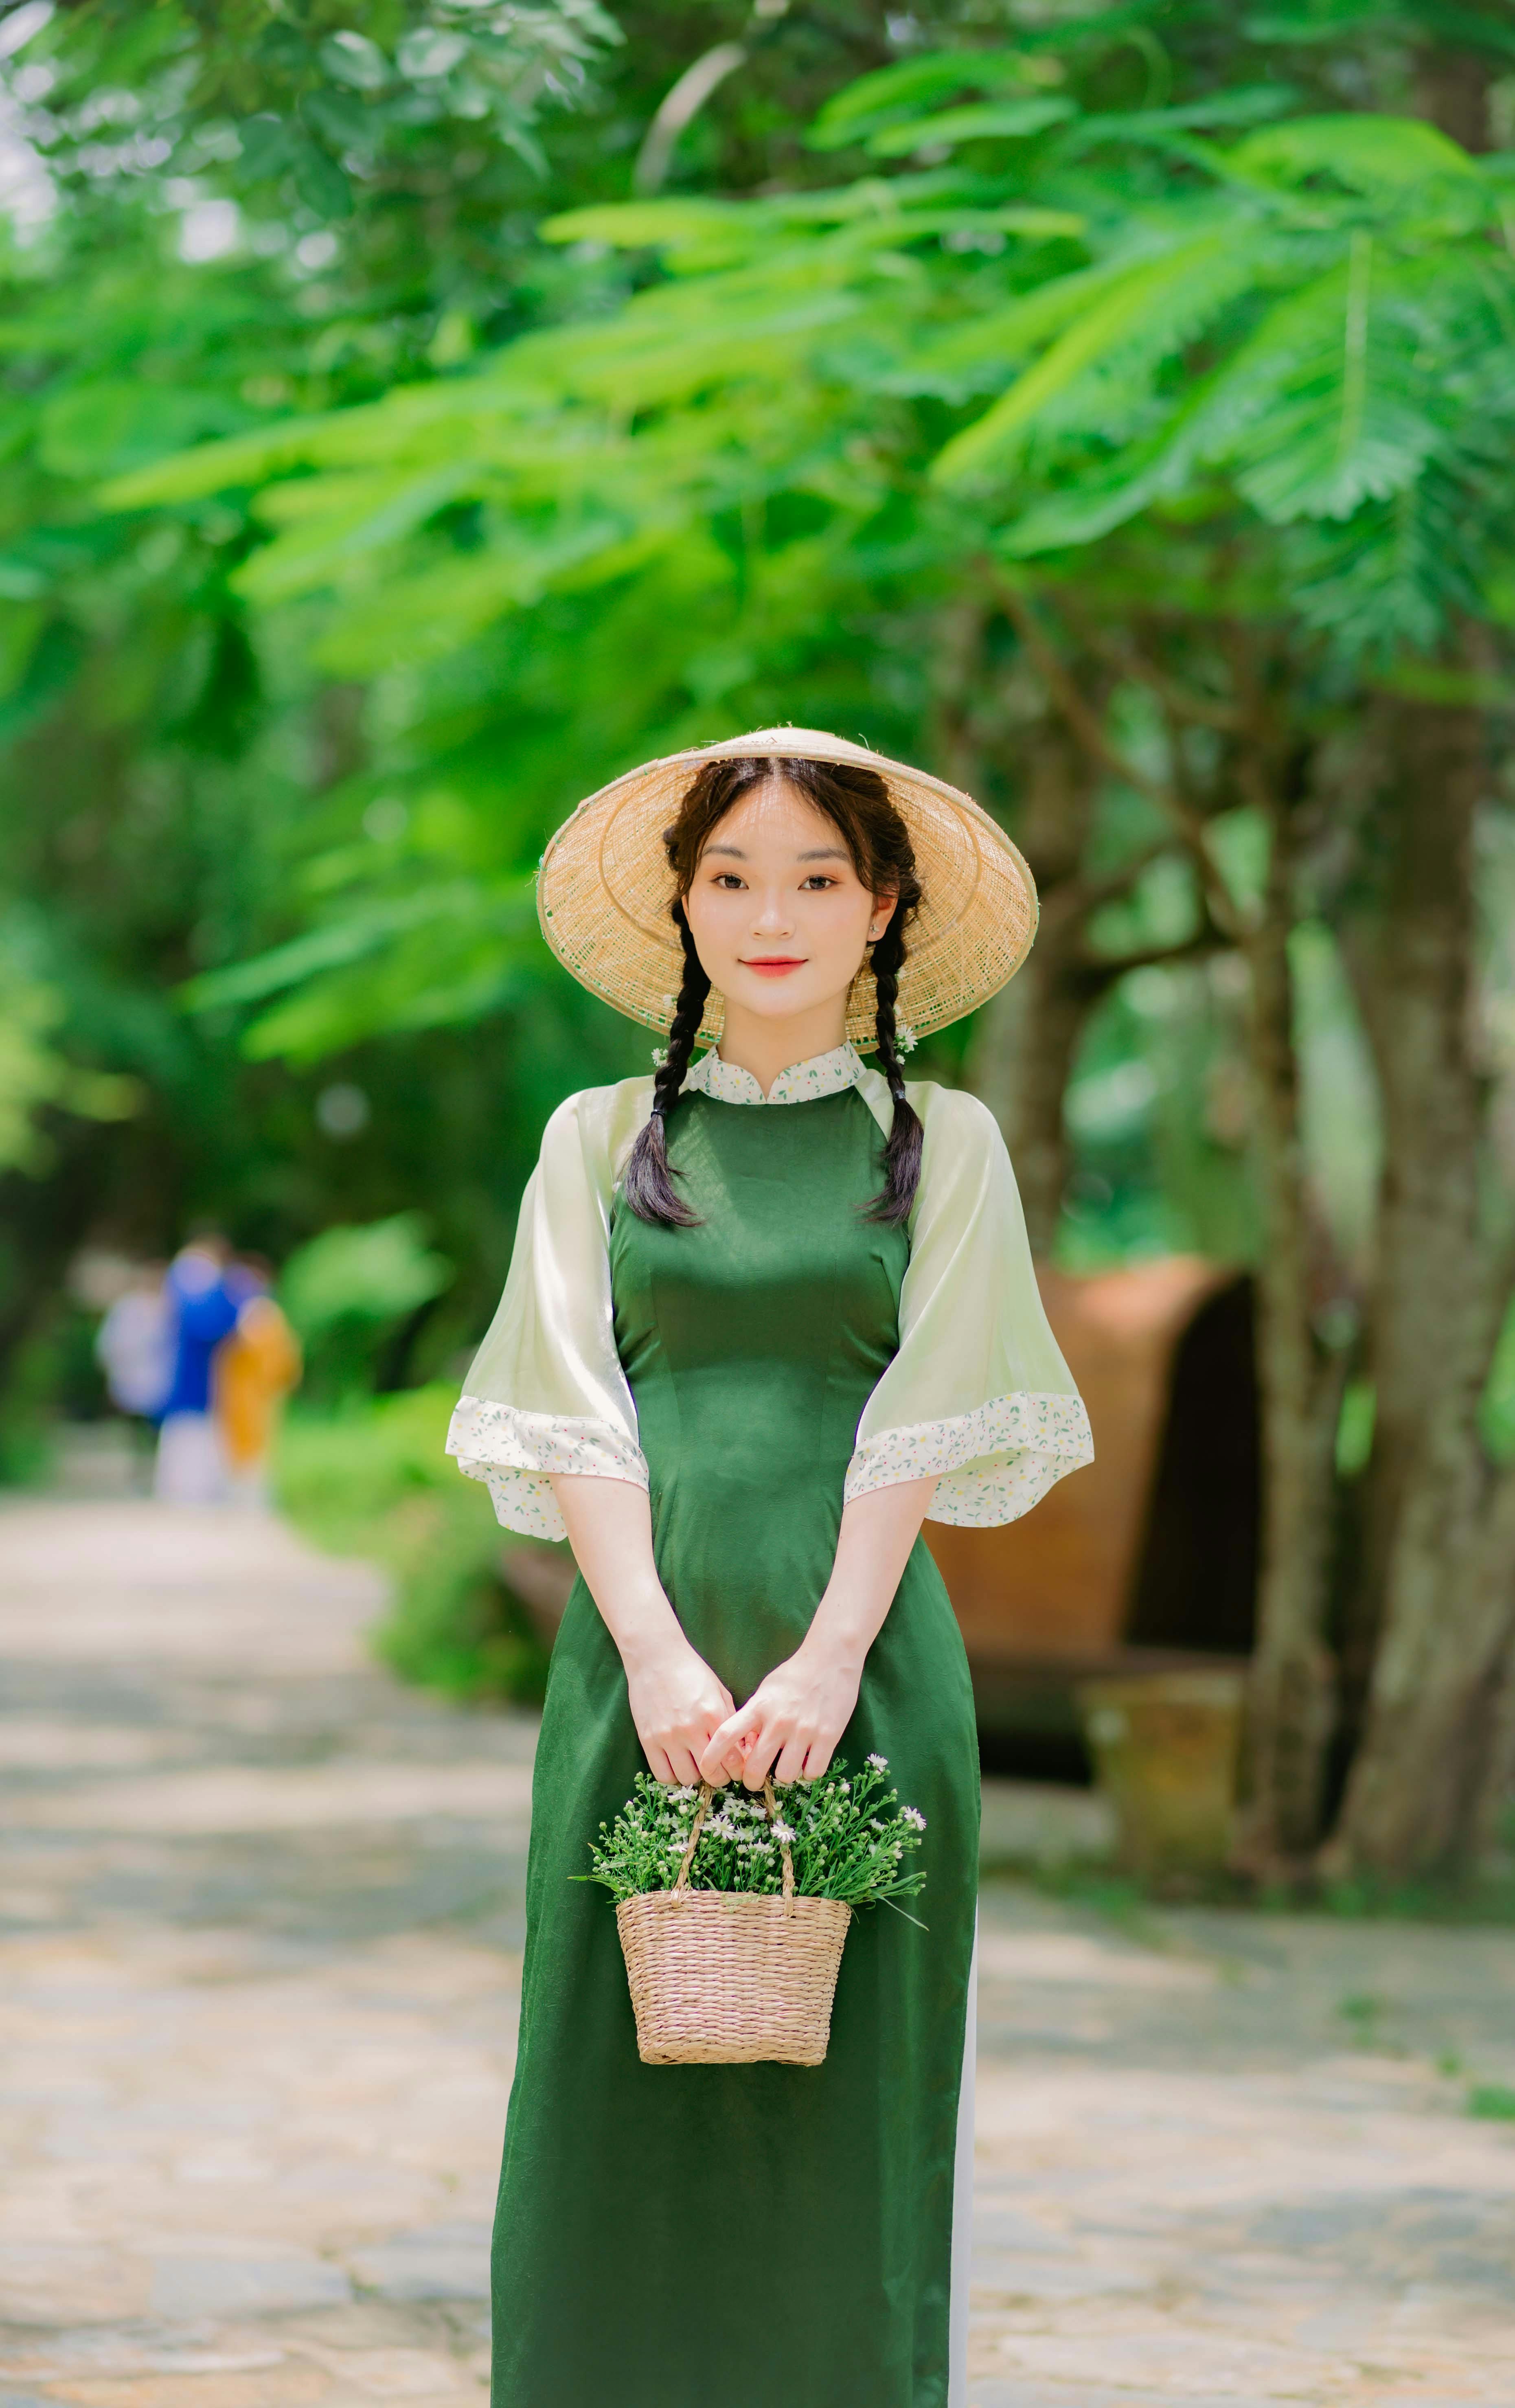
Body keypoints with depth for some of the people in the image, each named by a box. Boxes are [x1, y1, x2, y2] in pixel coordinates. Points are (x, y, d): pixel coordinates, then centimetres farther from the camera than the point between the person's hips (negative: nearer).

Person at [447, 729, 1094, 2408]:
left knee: (852, 2094, 0)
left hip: (864, 1659, -1)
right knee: (622, 2095, 0)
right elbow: (574, 1413, 2)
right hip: (645, 1648, 1)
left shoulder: (942, 1142, 8)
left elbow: (924, 1423, -1)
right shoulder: (601, 1138, 10)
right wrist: (658, 1655, -11)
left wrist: (826, 1662, -13)